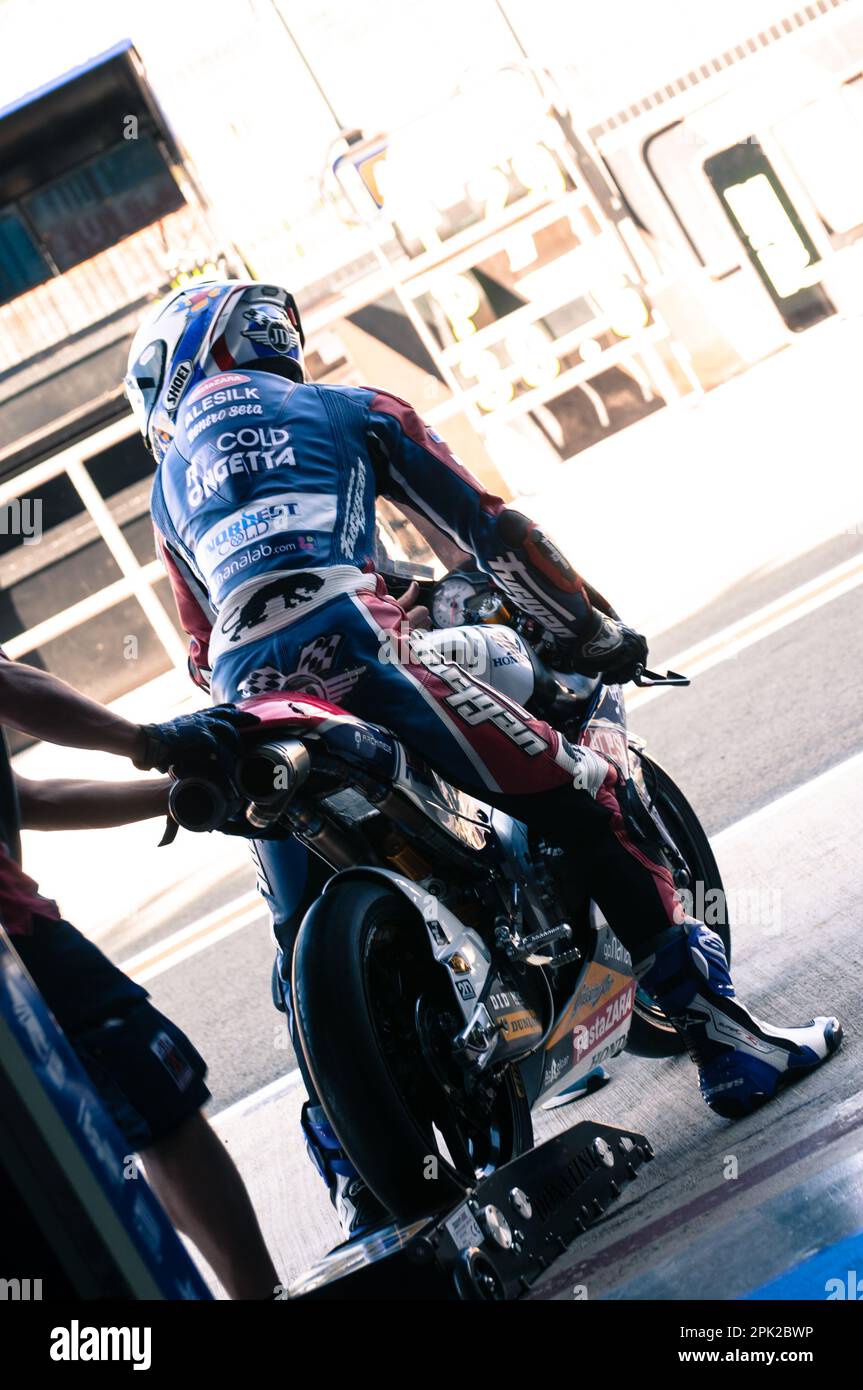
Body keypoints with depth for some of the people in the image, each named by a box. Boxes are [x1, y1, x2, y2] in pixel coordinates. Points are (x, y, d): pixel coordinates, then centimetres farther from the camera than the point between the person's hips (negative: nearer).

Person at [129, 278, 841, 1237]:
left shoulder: (168, 486, 32)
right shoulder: (349, 410, 23)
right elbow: (485, 527, 19)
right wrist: (592, 633, 26)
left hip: (248, 695, 4)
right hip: (350, 641, -4)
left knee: (310, 952, 15)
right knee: (581, 805, 3)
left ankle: (355, 1183, 15)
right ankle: (724, 1041, 0)